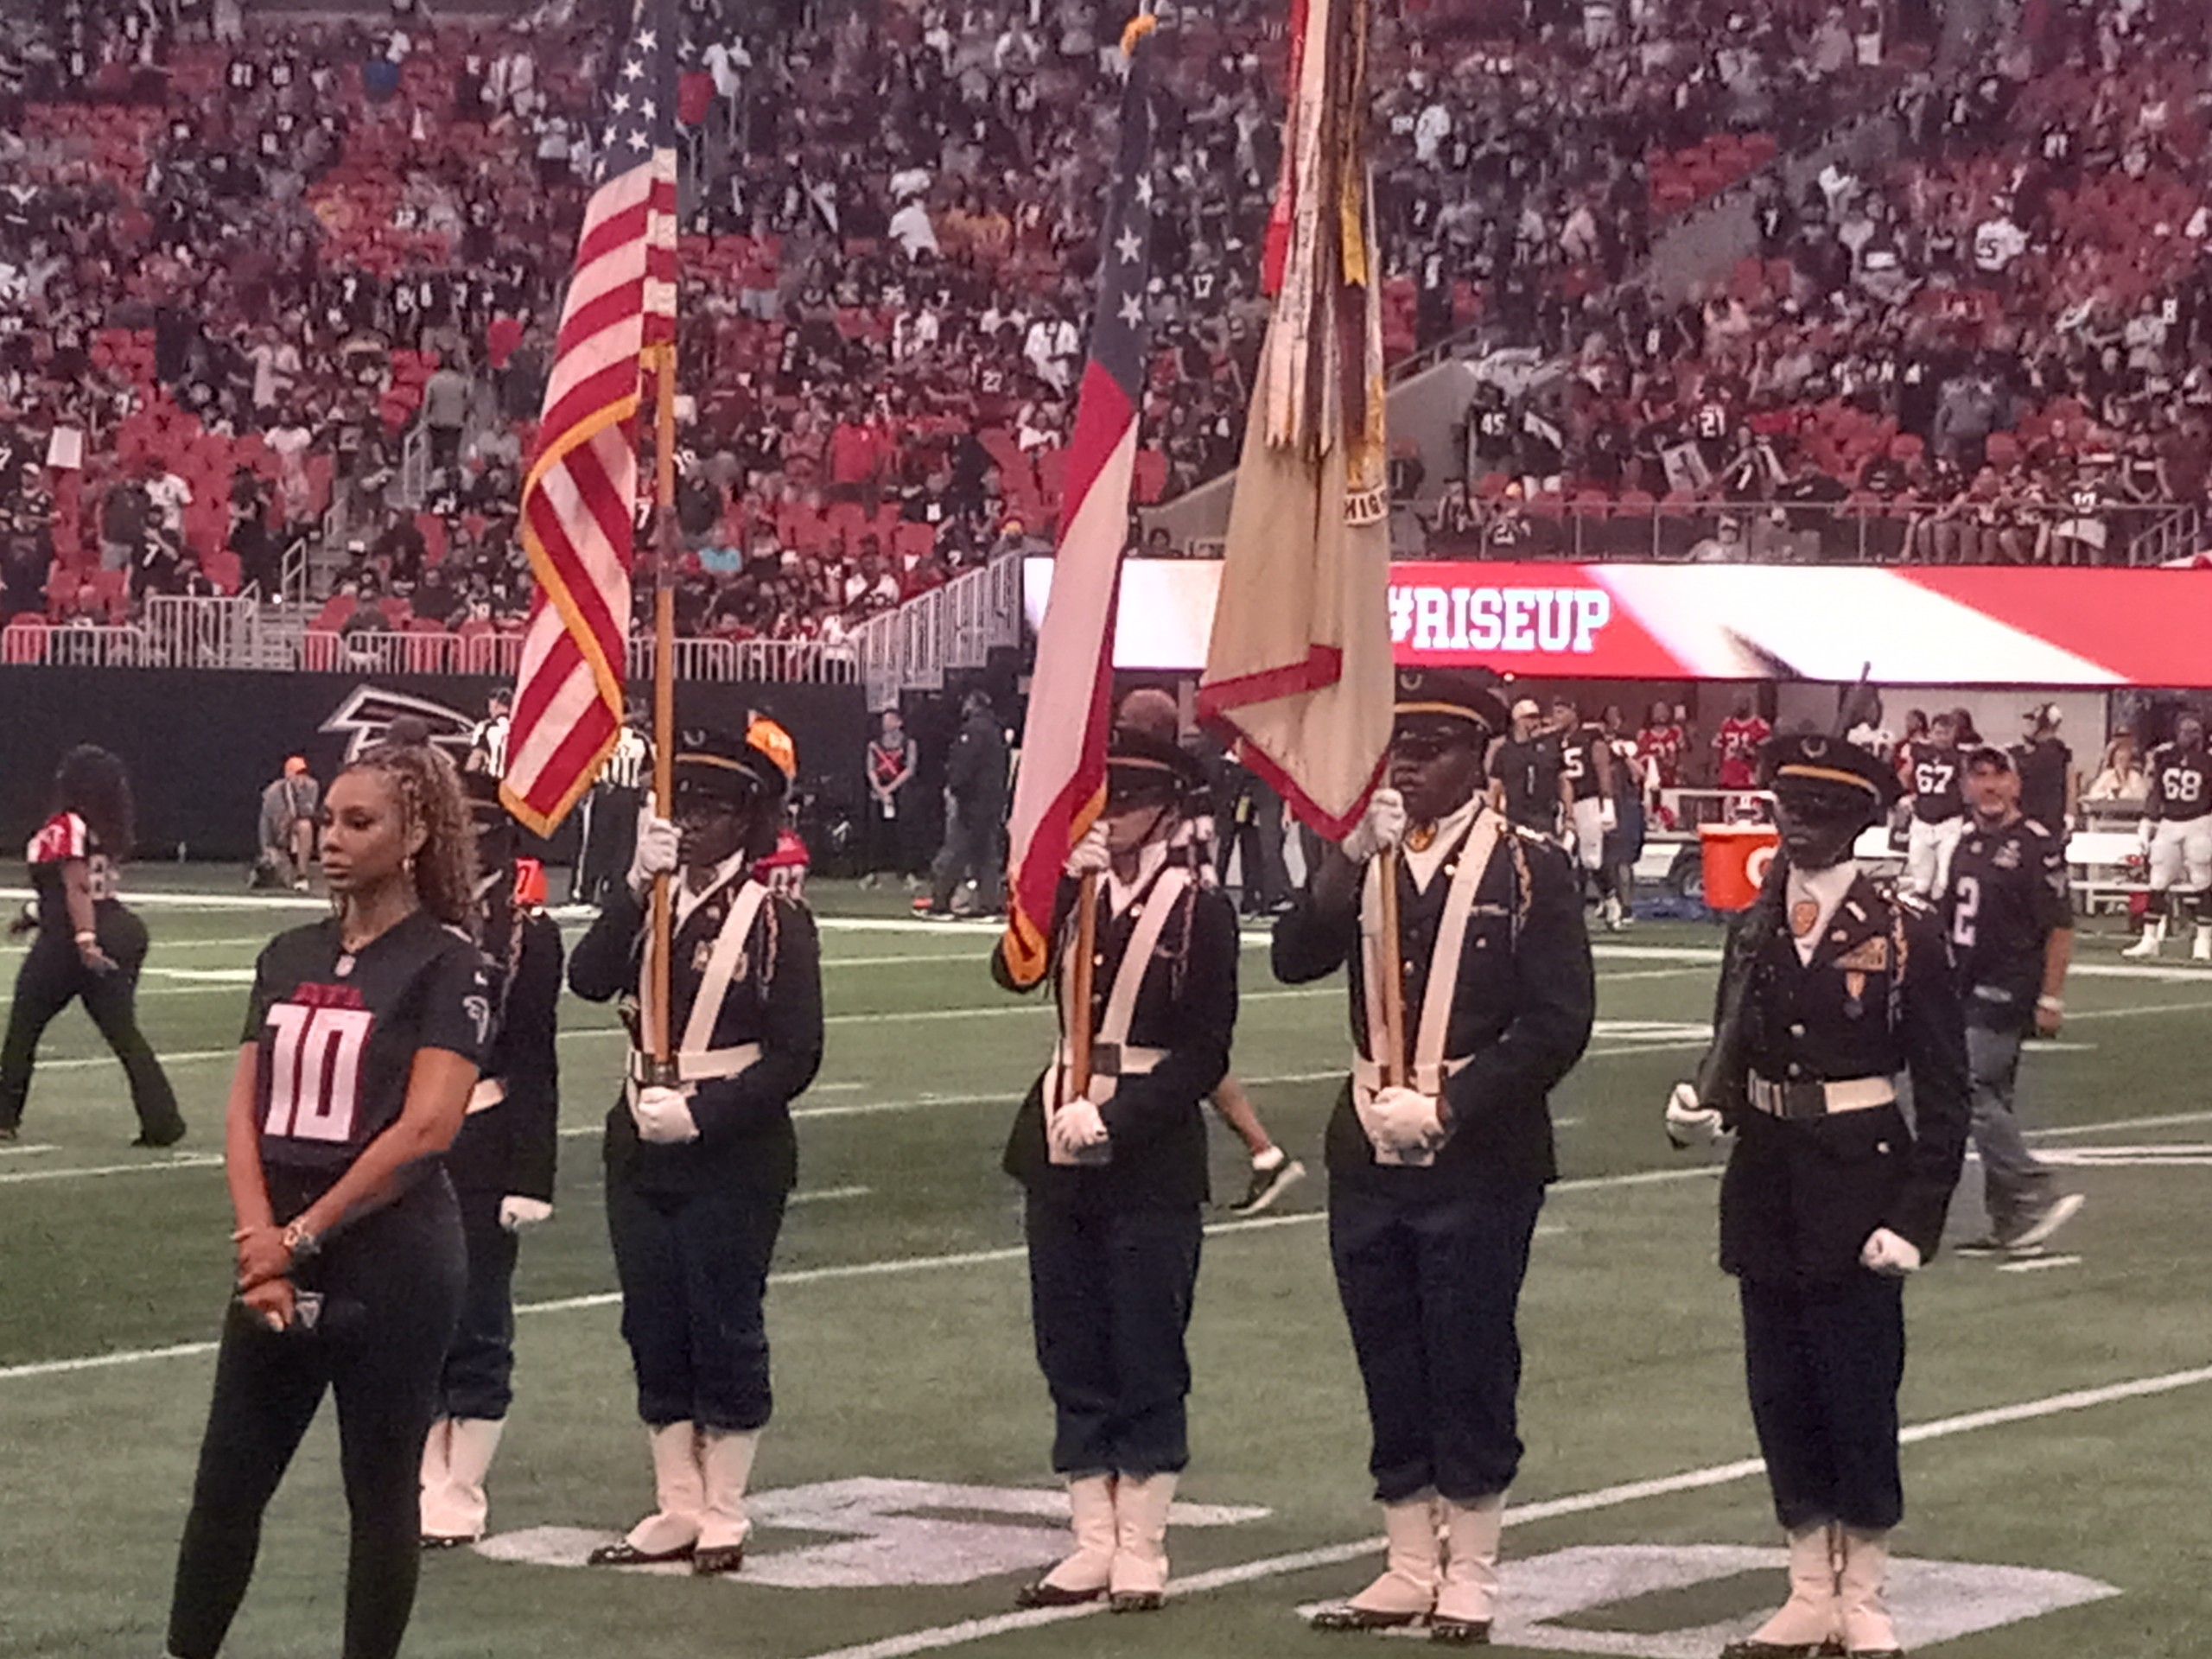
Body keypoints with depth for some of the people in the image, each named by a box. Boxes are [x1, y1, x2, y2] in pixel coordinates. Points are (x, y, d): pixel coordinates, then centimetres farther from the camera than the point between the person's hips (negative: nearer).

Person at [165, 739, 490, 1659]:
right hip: (278, 1261, 6)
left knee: (380, 1493, 4)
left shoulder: (444, 963, -8)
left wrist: (302, 1237, -13)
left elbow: (427, 1128, -16)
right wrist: (259, 1244, -9)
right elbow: (246, 1114, 7)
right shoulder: (289, 958, 11)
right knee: (225, 1484, 7)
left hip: (390, 1263, -6)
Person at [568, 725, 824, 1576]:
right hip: (643, 1148, 5)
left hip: (733, 1156, -5)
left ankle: (723, 1516, 10)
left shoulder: (778, 920, -6)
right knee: (654, 1334, 9)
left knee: (725, 1334, 1)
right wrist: (636, 884, -20)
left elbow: (796, 1055, -10)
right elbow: (588, 980, -10)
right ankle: (676, 1509, 18)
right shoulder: (649, 905, 8)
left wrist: (702, 1113, -18)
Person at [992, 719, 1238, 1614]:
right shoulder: (1076, 889, 10)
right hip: (1061, 1145, 5)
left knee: (1147, 1360, 1)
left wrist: (1112, 1120, -17)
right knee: (1072, 1357, 9)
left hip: (1151, 1156, -5)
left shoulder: (1200, 907, -5)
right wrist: (1065, 878, -17)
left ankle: (1141, 1552, 7)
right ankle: (1093, 1544, 16)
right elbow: (1012, 970, -7)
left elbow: (1205, 1054, -9)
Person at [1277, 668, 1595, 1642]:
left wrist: (1448, 1108, -14)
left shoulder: (1529, 867, -4)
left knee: (1473, 1368, 1)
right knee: (1390, 1369, 9)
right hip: (1369, 1153, 5)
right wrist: (1349, 859, -19)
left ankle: (1469, 1579, 9)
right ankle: (1409, 1569, 18)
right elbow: (1295, 963, -6)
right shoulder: (1362, 859, 9)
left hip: (1480, 1157, -4)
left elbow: (1559, 1021, -9)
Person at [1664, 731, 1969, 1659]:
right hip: (1766, 1190, 5)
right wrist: (1702, 1111, -9)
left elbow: (1943, 1088, -7)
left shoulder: (1905, 931, -7)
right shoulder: (1754, 927, 7)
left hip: (1859, 1190, -5)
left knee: (1861, 1397, 1)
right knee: (1782, 1399, 9)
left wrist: (1915, 1215, -12)